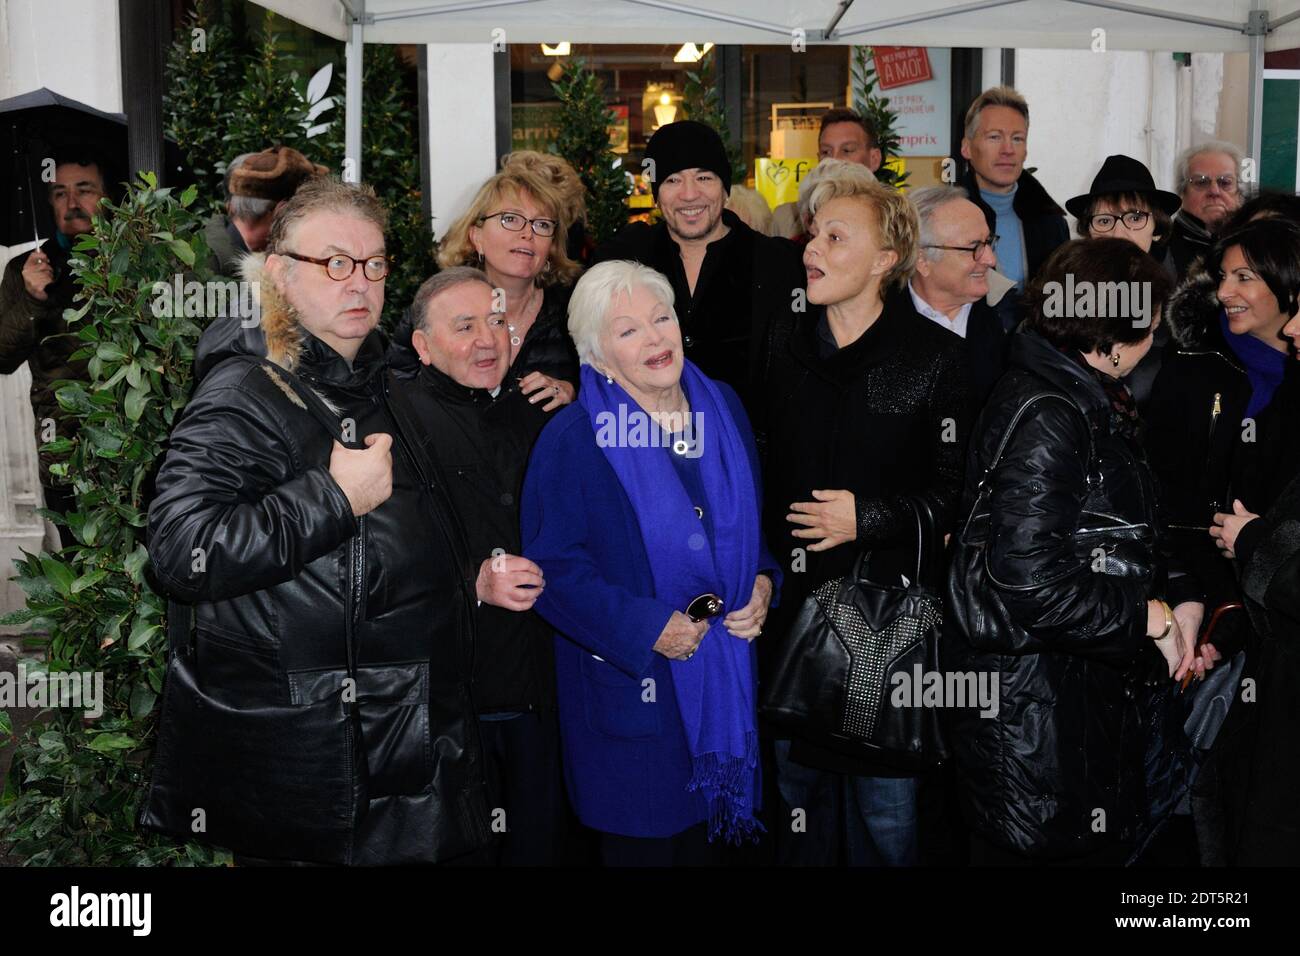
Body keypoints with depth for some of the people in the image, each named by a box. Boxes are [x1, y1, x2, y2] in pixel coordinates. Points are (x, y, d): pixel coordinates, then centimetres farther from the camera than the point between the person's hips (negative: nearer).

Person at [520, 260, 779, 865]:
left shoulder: (722, 407, 3)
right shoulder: (572, 439, -13)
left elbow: (759, 516, 14)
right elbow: (554, 567, -14)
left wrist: (763, 581, -4)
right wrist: (648, 628, -20)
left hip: (728, 673, 5)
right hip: (634, 687, -5)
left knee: (711, 832, 19)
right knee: (646, 842, 9)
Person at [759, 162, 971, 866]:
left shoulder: (936, 356, -7)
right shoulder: (785, 348, 7)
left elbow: (959, 490, -8)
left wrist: (873, 519, -15)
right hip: (793, 605, 4)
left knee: (886, 812, 8)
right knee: (800, 790, 18)